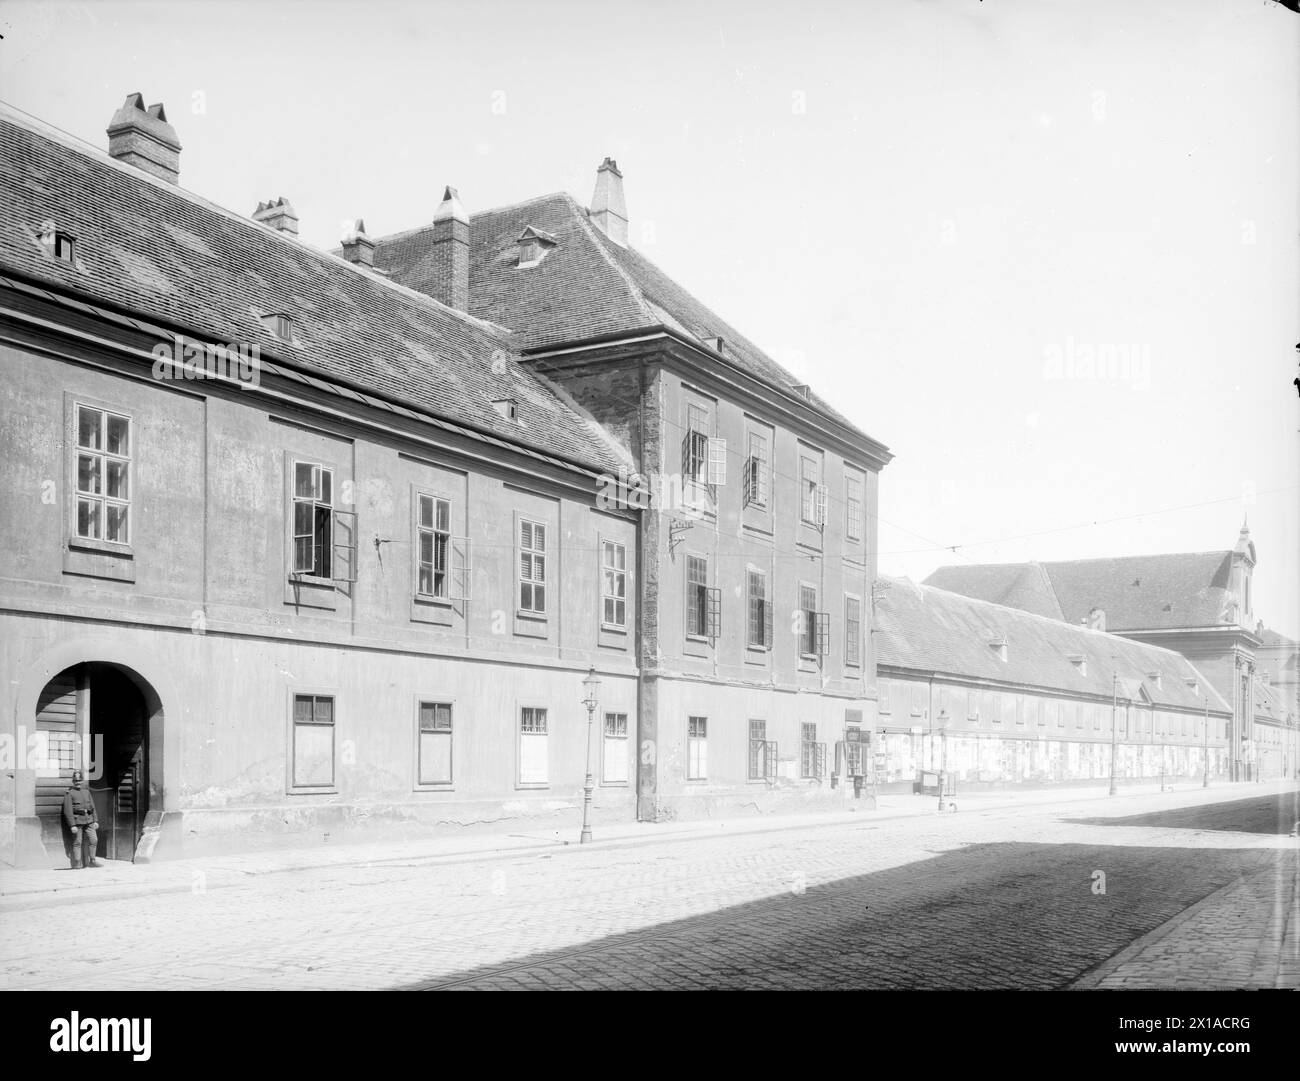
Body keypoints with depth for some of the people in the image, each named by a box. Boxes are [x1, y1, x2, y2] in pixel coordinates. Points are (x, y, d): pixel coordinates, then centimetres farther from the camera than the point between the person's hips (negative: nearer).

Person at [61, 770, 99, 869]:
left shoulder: (86, 791, 15)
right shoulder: (69, 793, -4)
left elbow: (92, 807, 17)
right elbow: (68, 810, -10)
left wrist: (95, 820, 9)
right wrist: (72, 825, -17)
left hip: (88, 820, 5)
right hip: (77, 820, -5)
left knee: (93, 840, 1)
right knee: (77, 842, -2)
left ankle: (91, 861, 11)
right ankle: (76, 864, 4)